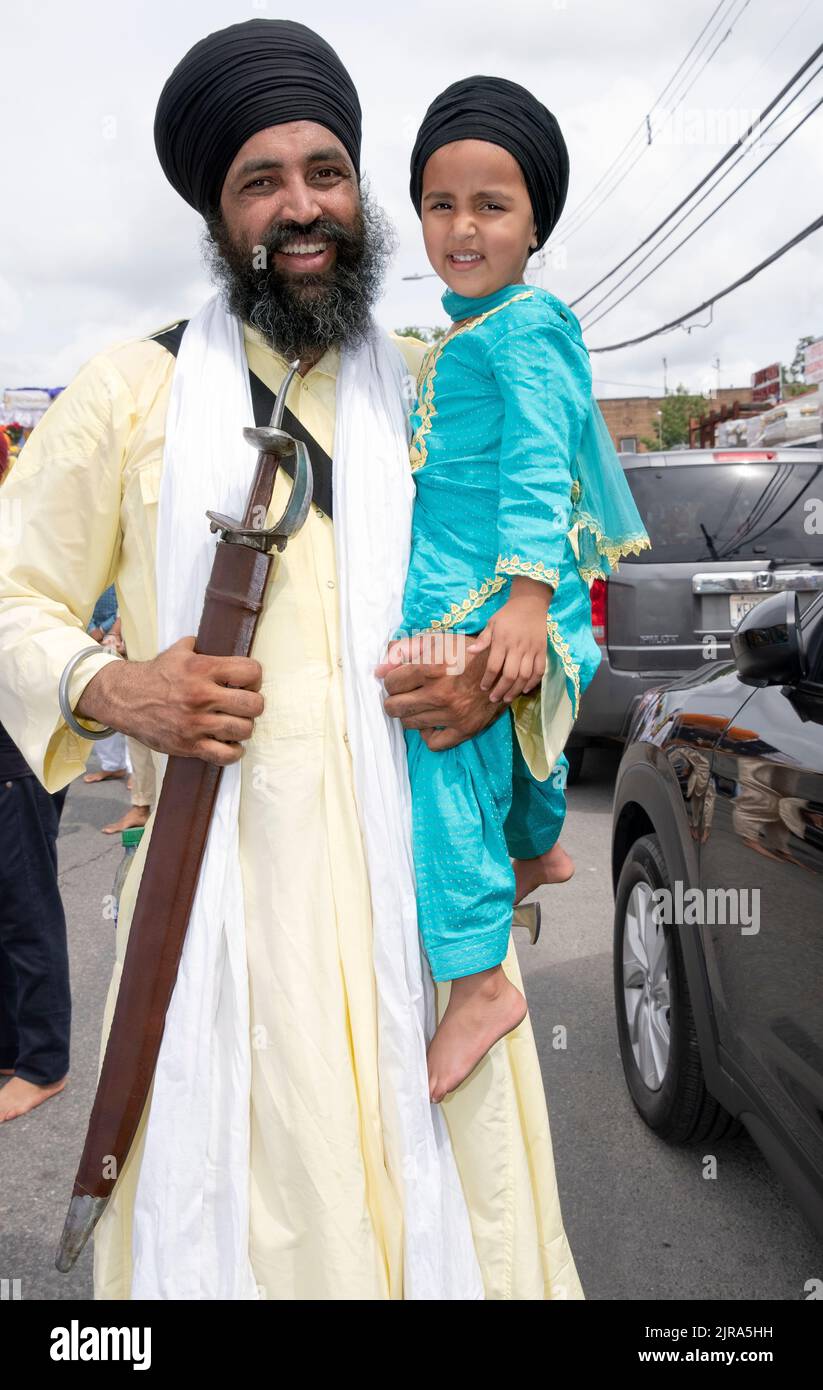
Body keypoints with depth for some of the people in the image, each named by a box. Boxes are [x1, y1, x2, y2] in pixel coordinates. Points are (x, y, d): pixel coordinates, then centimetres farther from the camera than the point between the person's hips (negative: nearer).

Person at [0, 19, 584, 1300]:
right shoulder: (129, 392, 7)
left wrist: (505, 675, -2)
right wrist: (109, 690, -12)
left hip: (424, 874, 2)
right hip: (228, 880, -1)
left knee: (447, 1191, 5)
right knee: (241, 1204, 1)